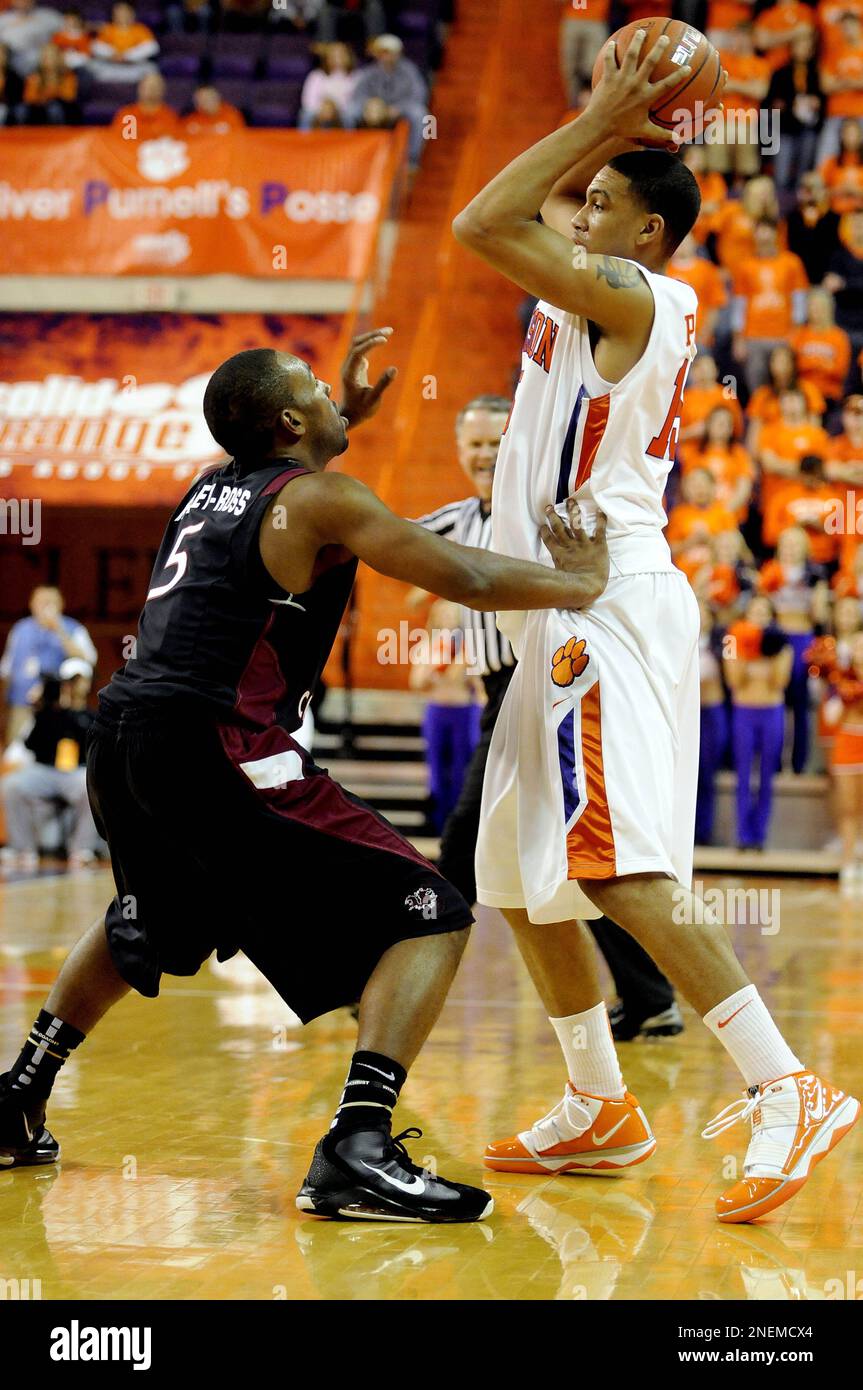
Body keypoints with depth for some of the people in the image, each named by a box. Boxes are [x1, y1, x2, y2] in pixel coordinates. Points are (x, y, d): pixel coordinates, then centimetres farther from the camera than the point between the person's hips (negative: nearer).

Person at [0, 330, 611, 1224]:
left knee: (141, 929, 38)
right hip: (213, 748, -9)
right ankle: (357, 1153, -21)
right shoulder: (320, 499, -2)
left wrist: (346, 417, 44)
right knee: (429, 918, -6)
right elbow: (469, 583, -7)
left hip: (122, 739, 9)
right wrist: (578, 582, 8)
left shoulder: (213, 482, 21)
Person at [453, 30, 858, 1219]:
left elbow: (484, 225, -19)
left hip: (608, 604, -10)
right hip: (575, 612, 10)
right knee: (517, 874, 15)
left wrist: (605, 122, -14)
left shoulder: (630, 297, -10)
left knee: (619, 868, -21)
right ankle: (600, 1110, 22)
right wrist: (611, 127, 16)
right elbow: (530, 215, 30)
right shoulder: (623, 300, 17)